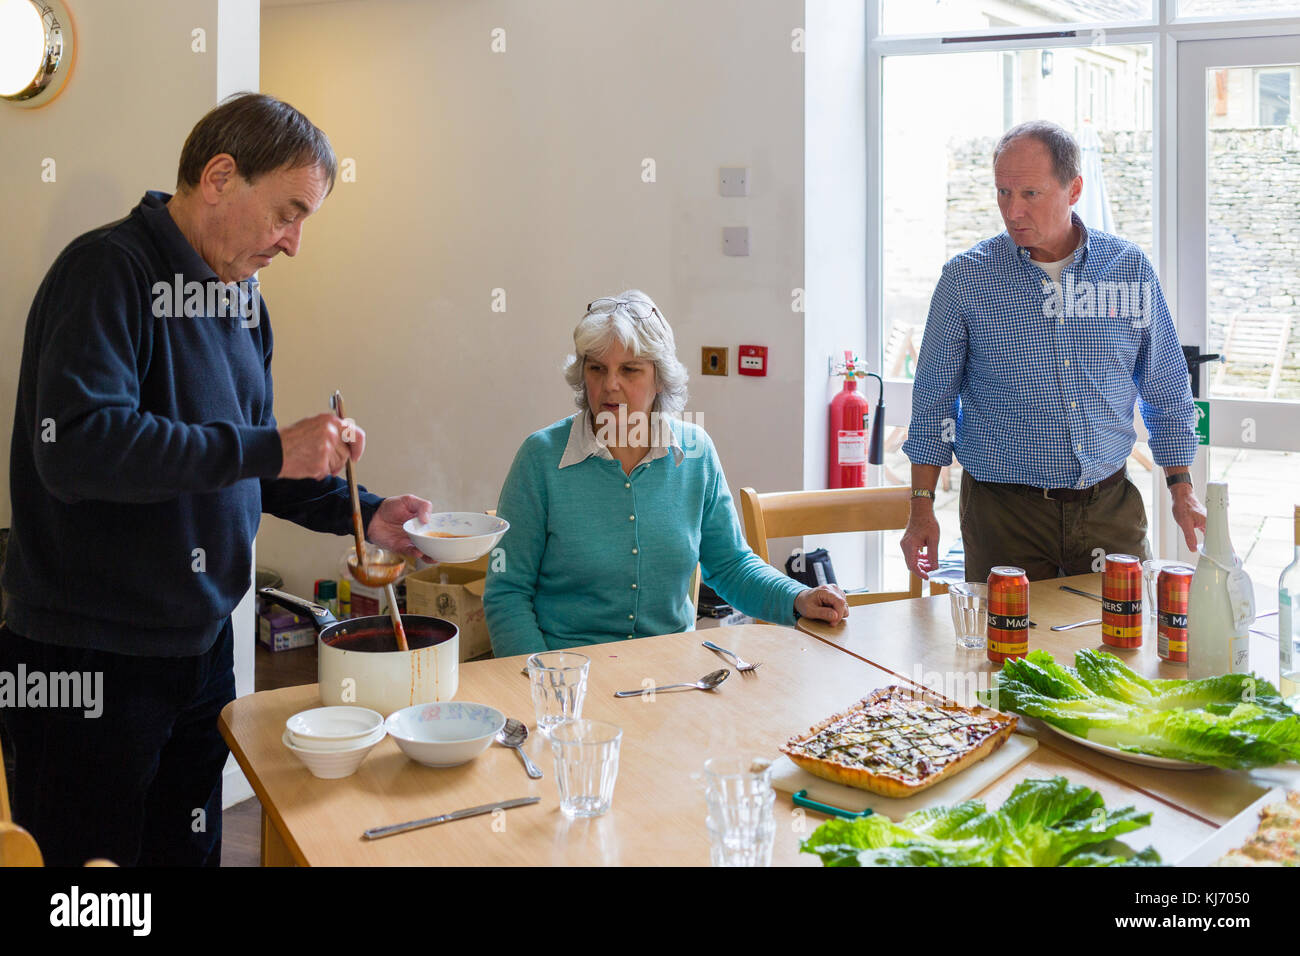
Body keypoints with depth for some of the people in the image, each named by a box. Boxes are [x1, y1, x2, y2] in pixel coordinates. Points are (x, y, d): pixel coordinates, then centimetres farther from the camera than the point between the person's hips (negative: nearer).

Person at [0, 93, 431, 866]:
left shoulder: (241, 295, 10)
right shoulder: (110, 270, -16)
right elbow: (76, 446, -30)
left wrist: (366, 514, 2)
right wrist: (270, 448, -28)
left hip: (201, 648, 8)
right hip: (89, 658, -8)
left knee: (190, 848, 20)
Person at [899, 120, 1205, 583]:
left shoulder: (1130, 268, 2)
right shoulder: (965, 279, -5)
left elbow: (1167, 390, 12)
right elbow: (933, 400, 0)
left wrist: (1181, 488, 10)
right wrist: (921, 507, -4)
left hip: (1111, 506, 2)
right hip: (1004, 512, -2)